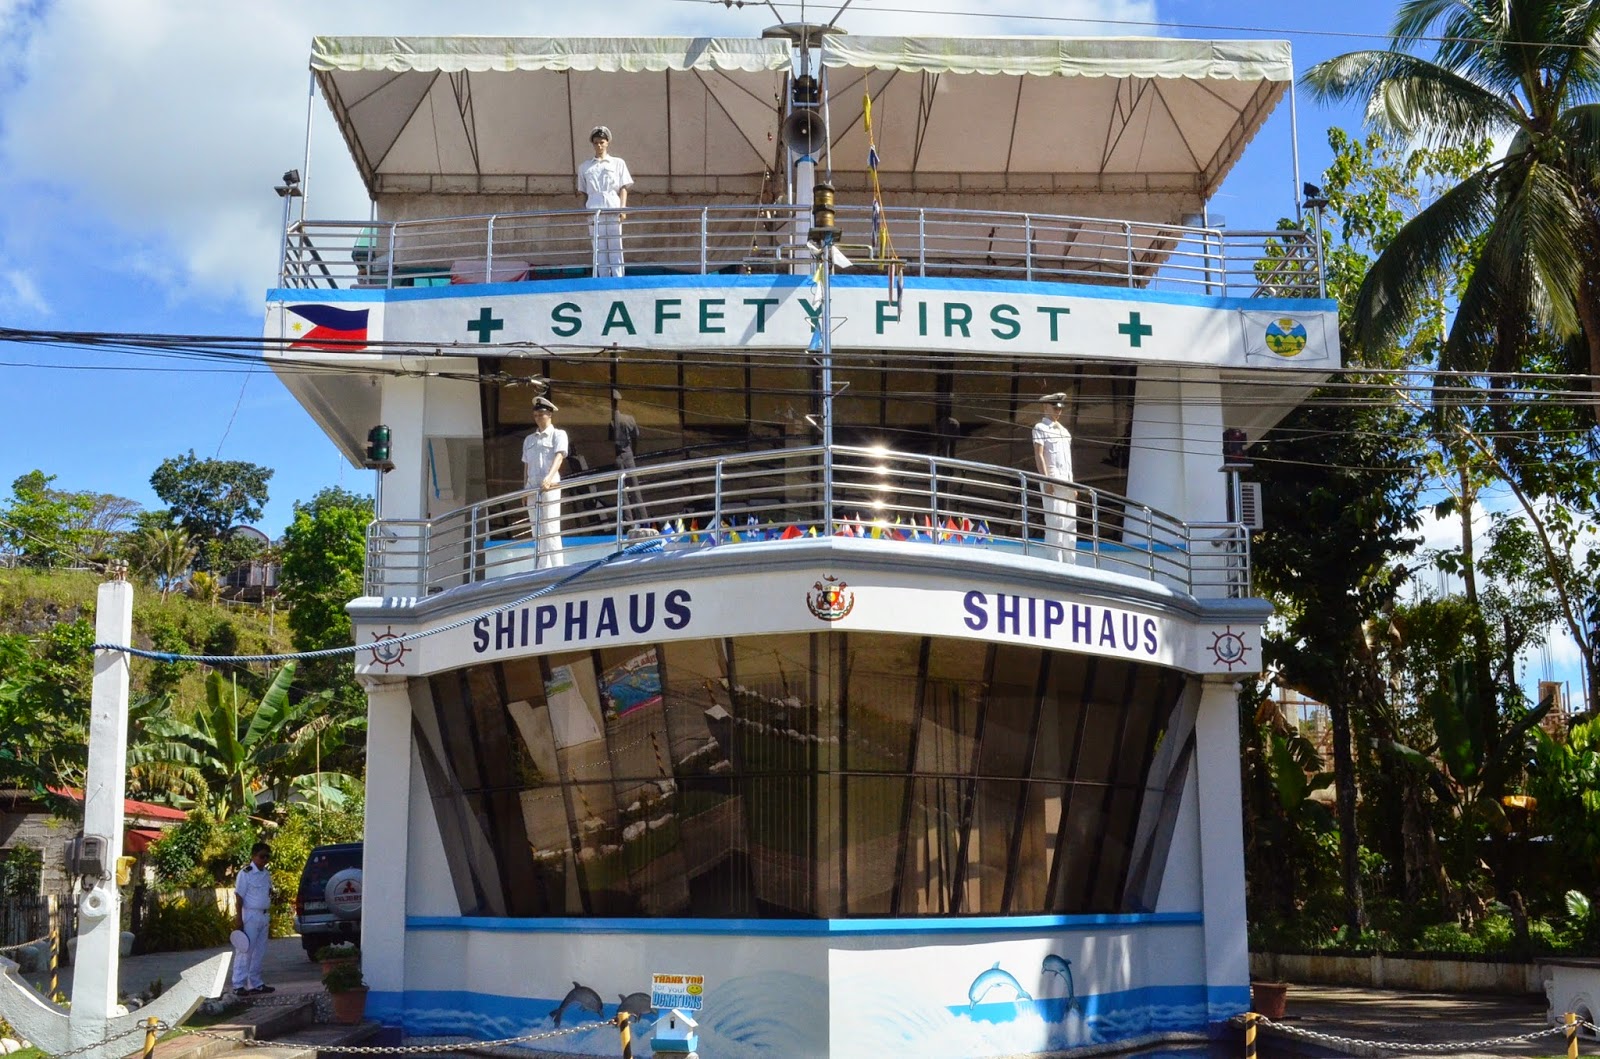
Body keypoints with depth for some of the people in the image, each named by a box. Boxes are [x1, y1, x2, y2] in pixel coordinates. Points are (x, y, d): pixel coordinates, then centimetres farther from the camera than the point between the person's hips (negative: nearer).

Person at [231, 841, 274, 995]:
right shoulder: (246, 873, -9)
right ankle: (239, 985, -5)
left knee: (259, 952, 11)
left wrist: (269, 916, 12)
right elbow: (239, 897, -12)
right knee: (245, 951, -7)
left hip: (264, 916, 7)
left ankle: (255, 983, 17)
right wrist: (238, 919, -16)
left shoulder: (267, 874, 12)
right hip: (250, 915, -7)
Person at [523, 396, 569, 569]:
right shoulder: (529, 439, 19)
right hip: (532, 489, 6)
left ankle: (556, 568, -14)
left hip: (550, 487, -6)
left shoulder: (558, 435, 2)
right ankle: (541, 570, 7)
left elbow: (559, 456, -13)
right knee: (537, 533, 5)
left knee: (551, 529, -12)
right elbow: (527, 465, 18)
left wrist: (549, 477, -29)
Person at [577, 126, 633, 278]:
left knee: (615, 246, -5)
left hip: (613, 209, -1)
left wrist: (623, 209, -4)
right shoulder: (585, 167, 16)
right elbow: (584, 193, 16)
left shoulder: (618, 163, 13)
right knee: (599, 248, -2)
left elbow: (623, 188, 8)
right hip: (594, 211, 1)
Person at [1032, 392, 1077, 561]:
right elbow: (1039, 455, -8)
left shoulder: (1064, 431, 22)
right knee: (1055, 522, -12)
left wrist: (1073, 484, 17)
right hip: (1053, 481, -8)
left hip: (1067, 482, 8)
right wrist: (1047, 480, -18)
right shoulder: (1040, 428, 1)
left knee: (1070, 525, 5)